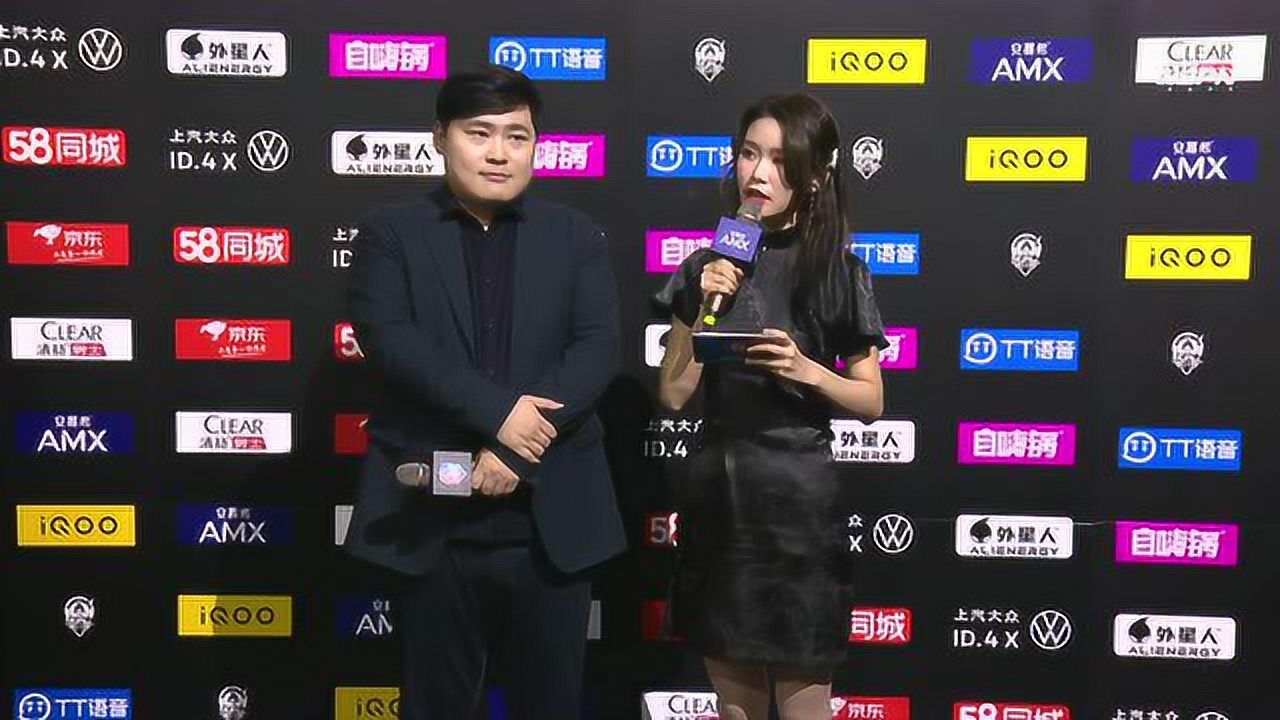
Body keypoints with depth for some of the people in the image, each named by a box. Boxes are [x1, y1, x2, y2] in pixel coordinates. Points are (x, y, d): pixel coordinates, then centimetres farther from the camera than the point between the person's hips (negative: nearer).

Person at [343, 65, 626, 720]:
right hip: (432, 521, -1)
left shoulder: (576, 237, 8)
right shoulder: (390, 233, 5)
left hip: (551, 520, 1)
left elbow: (598, 348, -4)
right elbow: (389, 339, -11)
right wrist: (497, 412, -20)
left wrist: (514, 449, -15)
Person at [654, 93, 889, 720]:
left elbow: (870, 402, 1)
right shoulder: (707, 267, 4)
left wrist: (805, 370, -17)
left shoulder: (839, 273, -3)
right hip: (716, 491, 3)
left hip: (797, 494, -3)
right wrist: (703, 308, -10)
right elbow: (672, 396, 2)